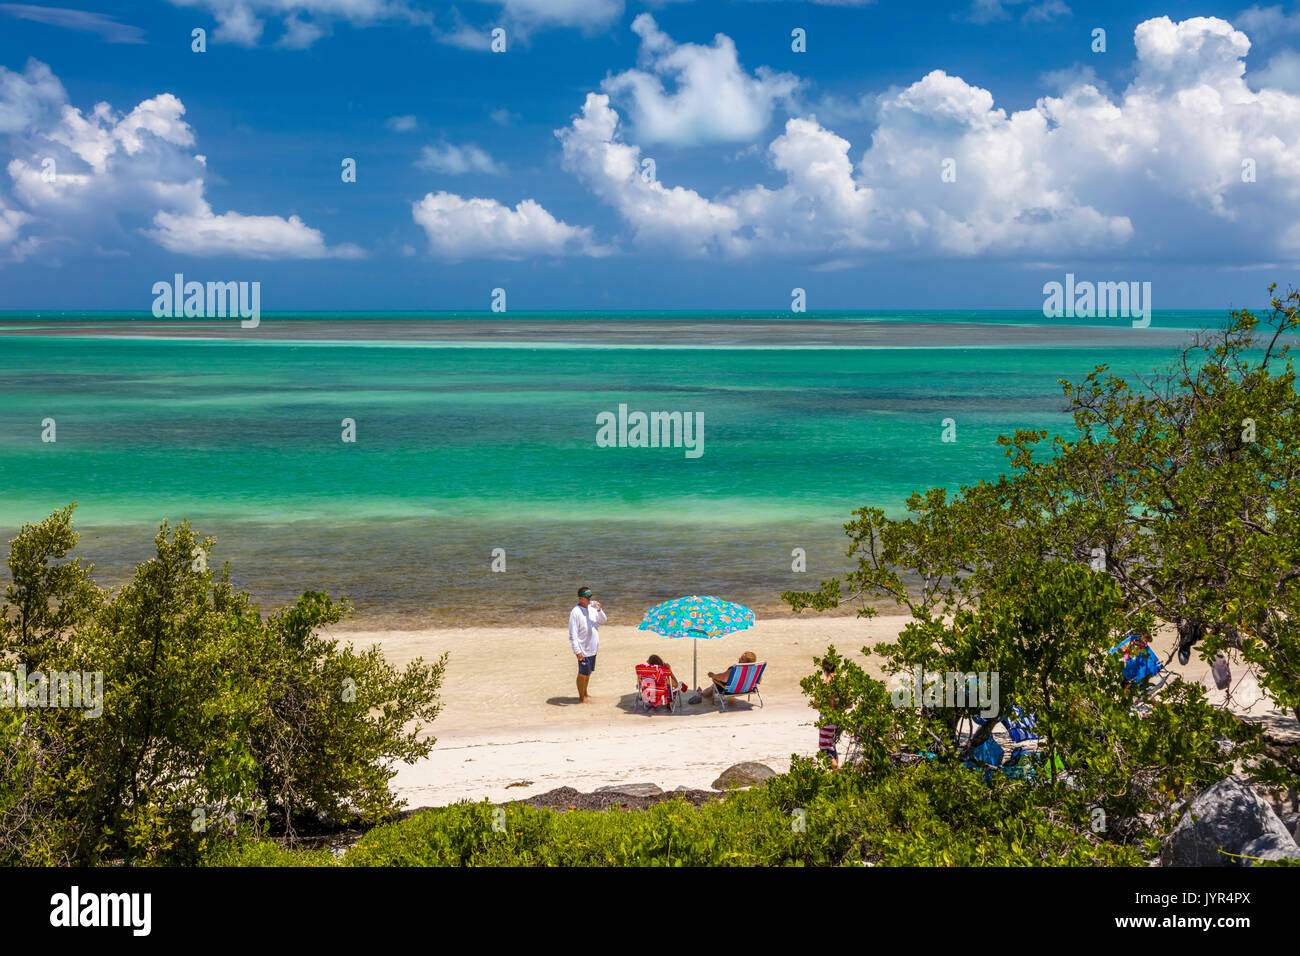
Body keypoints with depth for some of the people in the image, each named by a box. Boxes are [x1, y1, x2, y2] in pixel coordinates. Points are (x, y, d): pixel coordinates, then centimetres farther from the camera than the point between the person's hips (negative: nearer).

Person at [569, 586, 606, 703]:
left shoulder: (591, 607, 5)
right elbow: (573, 634, -19)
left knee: (588, 672, 19)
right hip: (583, 650, -7)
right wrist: (577, 651, -23)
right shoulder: (575, 612, -18)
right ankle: (581, 697, 17)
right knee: (583, 674, 3)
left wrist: (599, 610, -11)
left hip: (592, 648, 7)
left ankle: (585, 693, 34)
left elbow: (602, 621, 7)